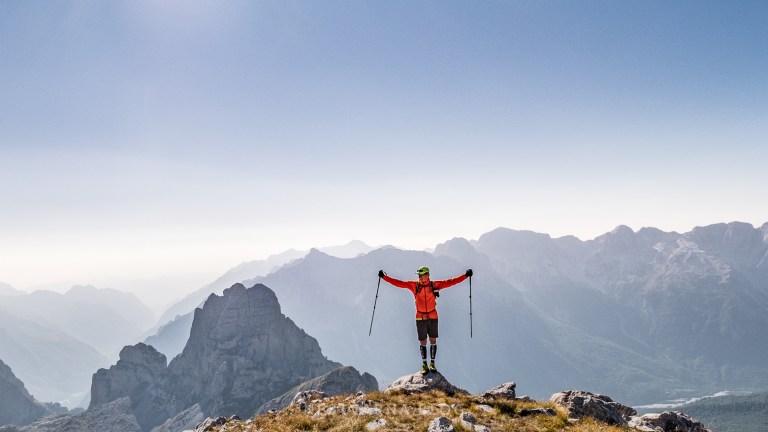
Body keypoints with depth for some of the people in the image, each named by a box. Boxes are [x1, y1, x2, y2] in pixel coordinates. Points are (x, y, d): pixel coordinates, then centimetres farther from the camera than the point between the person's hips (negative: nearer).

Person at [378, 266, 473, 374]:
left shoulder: (434, 285, -2)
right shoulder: (414, 285, -1)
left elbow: (451, 282, -1)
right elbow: (399, 283, 0)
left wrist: (466, 275, -4)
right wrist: (384, 277, -4)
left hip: (433, 317, 0)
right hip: (420, 318, 0)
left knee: (433, 341, 4)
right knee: (423, 342, 5)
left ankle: (432, 363, 16)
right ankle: (424, 364, 14)